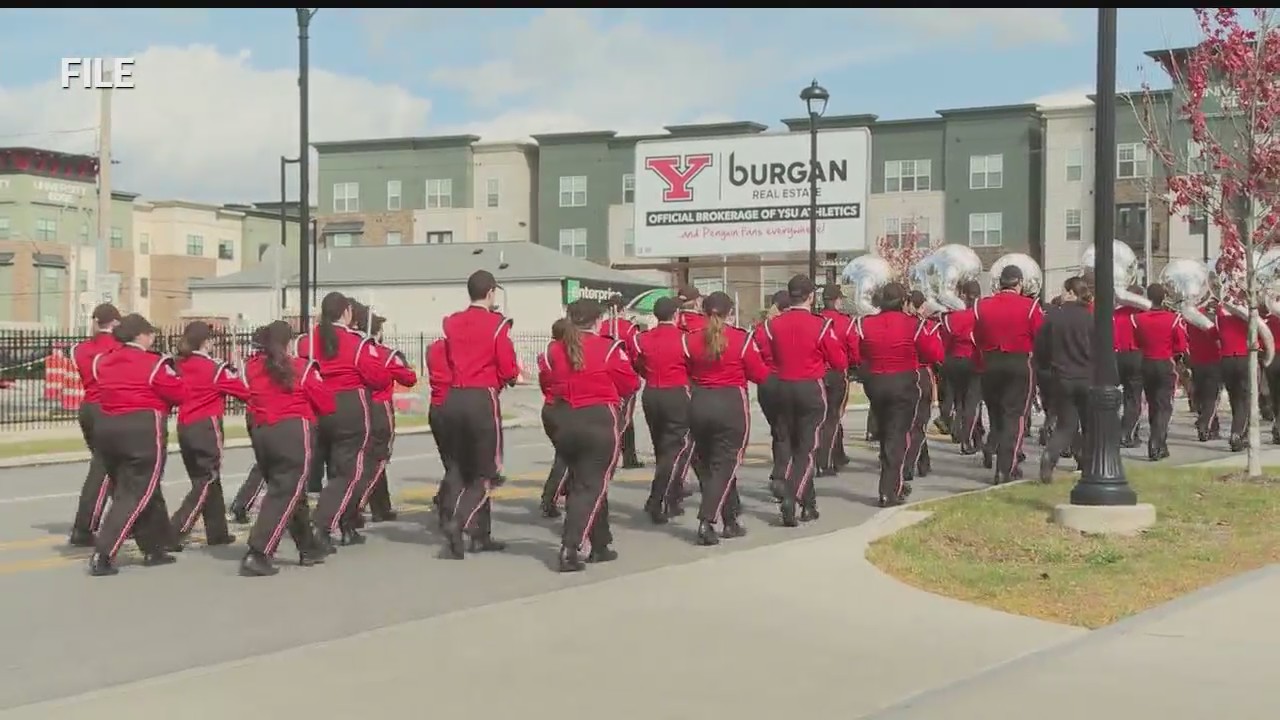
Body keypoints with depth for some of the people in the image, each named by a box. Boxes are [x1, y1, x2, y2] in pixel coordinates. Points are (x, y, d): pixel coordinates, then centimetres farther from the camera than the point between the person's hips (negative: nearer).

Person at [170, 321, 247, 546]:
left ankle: (217, 532, 22)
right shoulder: (215, 368, -10)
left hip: (184, 428, 7)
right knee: (207, 482, -1)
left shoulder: (179, 366, 5)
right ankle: (175, 532, -12)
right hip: (207, 428, -7)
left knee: (204, 480, 16)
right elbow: (246, 390, -7)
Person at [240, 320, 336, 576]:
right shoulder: (301, 368, -5)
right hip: (294, 432, -6)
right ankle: (258, 554, -15)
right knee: (285, 494, -4)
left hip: (261, 433, 6)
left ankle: (309, 548, 30)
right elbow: (328, 405, -1)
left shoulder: (252, 368, 5)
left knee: (288, 490, 18)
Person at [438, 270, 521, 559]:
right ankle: (458, 523, -17)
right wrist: (510, 375, 13)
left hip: (454, 398, 5)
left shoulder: (451, 323, 6)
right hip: (483, 399, -5)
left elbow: (447, 363, 10)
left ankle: (480, 535, 17)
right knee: (487, 473, 2)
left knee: (462, 468, 14)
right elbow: (509, 372, -8)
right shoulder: (497, 324, -8)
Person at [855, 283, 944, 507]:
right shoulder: (913, 325, -12)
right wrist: (934, 335, 9)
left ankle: (899, 481, 30)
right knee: (898, 435, 1)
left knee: (886, 433, 19)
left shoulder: (865, 325, -3)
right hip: (905, 385, -4)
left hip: (875, 385, 4)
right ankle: (890, 492, -4)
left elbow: (856, 355, 4)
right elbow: (935, 355, -6)